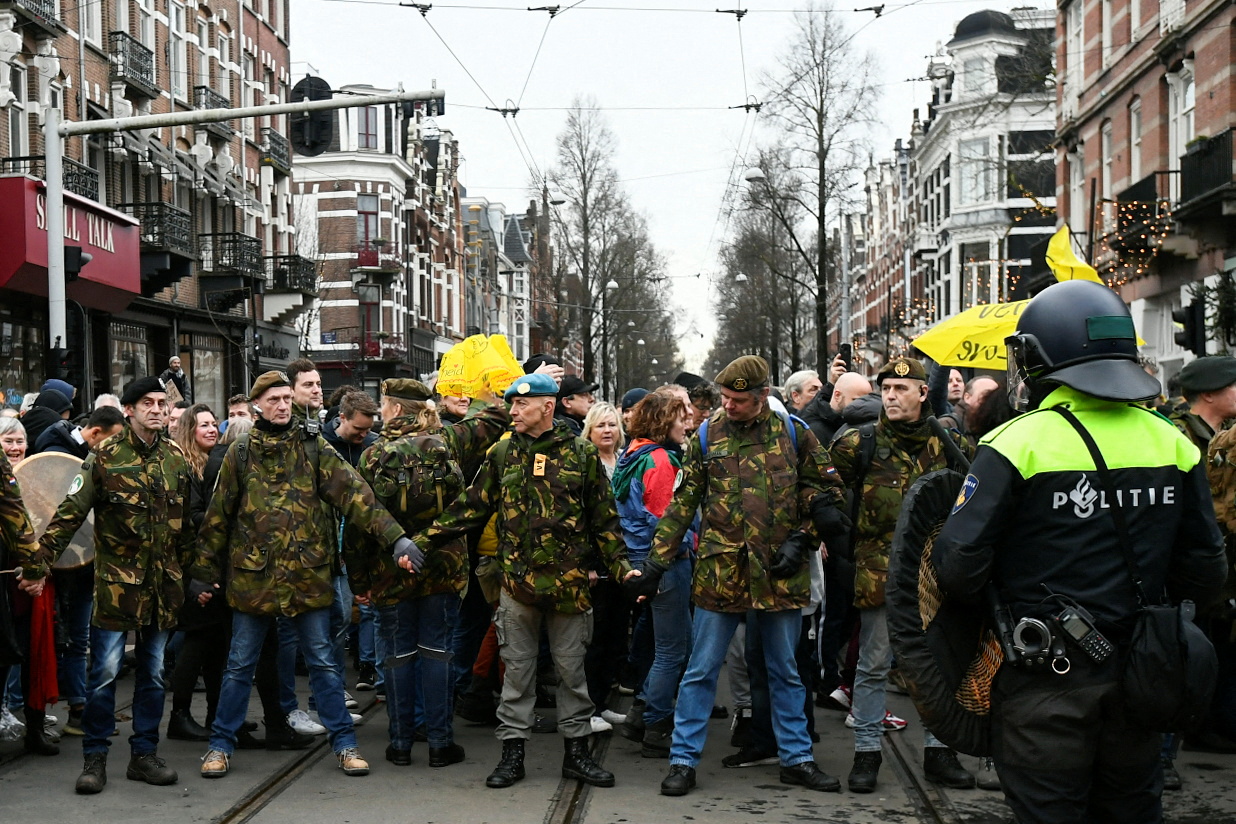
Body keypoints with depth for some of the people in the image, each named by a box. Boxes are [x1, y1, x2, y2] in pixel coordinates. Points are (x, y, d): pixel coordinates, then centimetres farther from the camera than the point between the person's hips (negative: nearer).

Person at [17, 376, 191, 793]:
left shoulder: (176, 459, 7)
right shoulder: (106, 458, -6)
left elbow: (187, 521, 14)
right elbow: (71, 513, -9)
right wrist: (39, 564, -14)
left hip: (162, 585, 4)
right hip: (116, 581, -4)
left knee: (153, 673, 10)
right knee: (105, 672, -2)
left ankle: (144, 755, 19)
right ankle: (94, 758, 10)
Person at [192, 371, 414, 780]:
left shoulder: (313, 448, 1)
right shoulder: (240, 453, 3)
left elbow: (352, 492, -10)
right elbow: (218, 516, 8)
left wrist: (394, 535, -21)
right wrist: (204, 572, 9)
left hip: (308, 575, 0)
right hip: (252, 576, 0)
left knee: (323, 663, 7)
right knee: (239, 666, 10)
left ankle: (345, 743, 16)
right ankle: (221, 745, 24)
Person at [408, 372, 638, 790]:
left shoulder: (582, 454, 0)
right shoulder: (502, 454, 4)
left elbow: (603, 520, 4)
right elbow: (470, 507, 5)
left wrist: (622, 567, -5)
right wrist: (422, 544, -2)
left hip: (569, 583, -1)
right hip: (517, 582, 1)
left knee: (571, 668, 9)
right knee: (517, 669, 8)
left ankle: (576, 751, 21)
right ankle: (512, 752, 18)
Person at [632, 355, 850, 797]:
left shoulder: (794, 434, 1)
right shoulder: (706, 437, 1)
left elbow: (826, 491, 7)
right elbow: (682, 506, 3)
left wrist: (801, 541, -4)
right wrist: (655, 562, -1)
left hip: (780, 575, 1)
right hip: (719, 573, -1)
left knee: (786, 673, 14)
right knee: (701, 672, 5)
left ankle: (796, 757, 26)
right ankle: (682, 760, 14)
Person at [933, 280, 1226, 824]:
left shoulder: (1018, 443, -16)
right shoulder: (1173, 445, 1)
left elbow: (958, 566, -19)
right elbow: (1204, 570, 6)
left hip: (1045, 683, -5)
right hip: (1138, 678, 5)